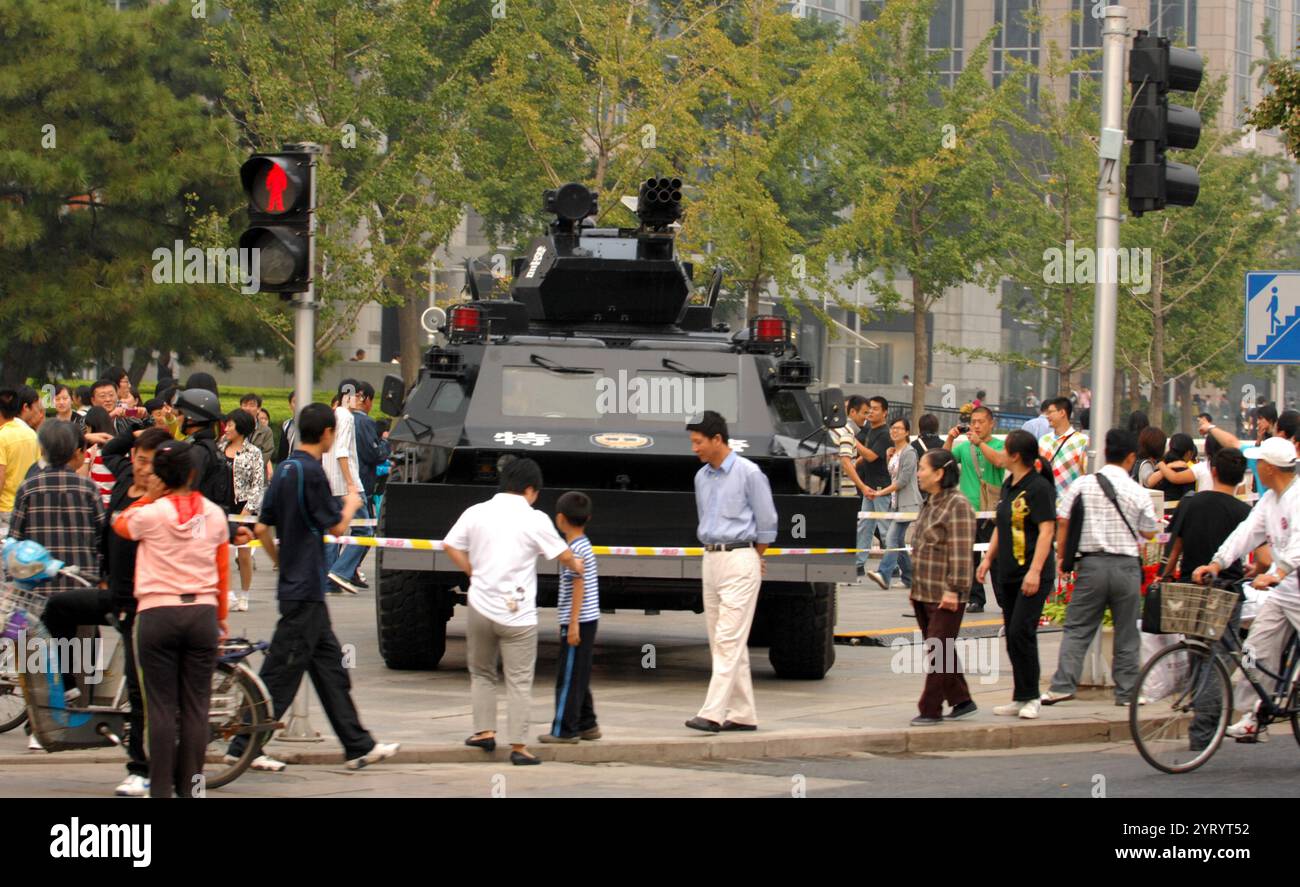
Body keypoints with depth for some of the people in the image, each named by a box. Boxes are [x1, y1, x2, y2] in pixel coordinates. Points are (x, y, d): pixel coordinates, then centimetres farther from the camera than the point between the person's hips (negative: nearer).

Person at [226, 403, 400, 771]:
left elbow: (262, 527, 13)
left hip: (293, 584, 9)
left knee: (329, 665, 12)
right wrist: (351, 505, 8)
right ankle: (244, 746, -3)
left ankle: (359, 745, 17)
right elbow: (335, 526, -11)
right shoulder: (311, 472, -16)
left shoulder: (284, 469, 10)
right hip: (305, 589, -9)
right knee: (281, 671, -5)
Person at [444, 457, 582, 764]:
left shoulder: (477, 512, 3)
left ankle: (484, 731, 14)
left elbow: (450, 546, 7)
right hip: (518, 613, -3)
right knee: (519, 681, 2)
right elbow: (563, 555, 1)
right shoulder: (534, 519, -6)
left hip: (480, 607, 3)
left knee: (481, 673, 21)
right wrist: (577, 566, 22)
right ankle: (518, 746, 0)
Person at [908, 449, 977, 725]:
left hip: (945, 598, -10)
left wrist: (953, 589, -21)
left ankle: (930, 710, -3)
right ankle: (961, 701, 22)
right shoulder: (930, 504, 16)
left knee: (938, 651, -6)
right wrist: (916, 587, 20)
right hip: (924, 595, 10)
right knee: (937, 651, 13)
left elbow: (961, 552, -18)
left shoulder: (957, 506, -13)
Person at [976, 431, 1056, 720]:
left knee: (1021, 632, -12)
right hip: (1007, 573, 9)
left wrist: (1035, 571, -23)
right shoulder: (1008, 486, 14)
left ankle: (1030, 698, -2)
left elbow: (1046, 531, -17)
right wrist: (988, 558, 16)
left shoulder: (1039, 488, -12)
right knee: (1012, 634, 9)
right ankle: (1021, 698, 16)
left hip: (1032, 574, -9)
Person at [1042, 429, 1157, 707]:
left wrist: (1060, 557, 9)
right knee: (1126, 632, 10)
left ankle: (1063, 686, -4)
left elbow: (1062, 521, -1)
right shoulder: (1138, 493, -4)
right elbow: (1149, 532, 5)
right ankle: (1126, 691, 13)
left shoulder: (1082, 485, -2)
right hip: (1127, 565, -1)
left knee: (1077, 628, 6)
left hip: (1092, 563, 1)